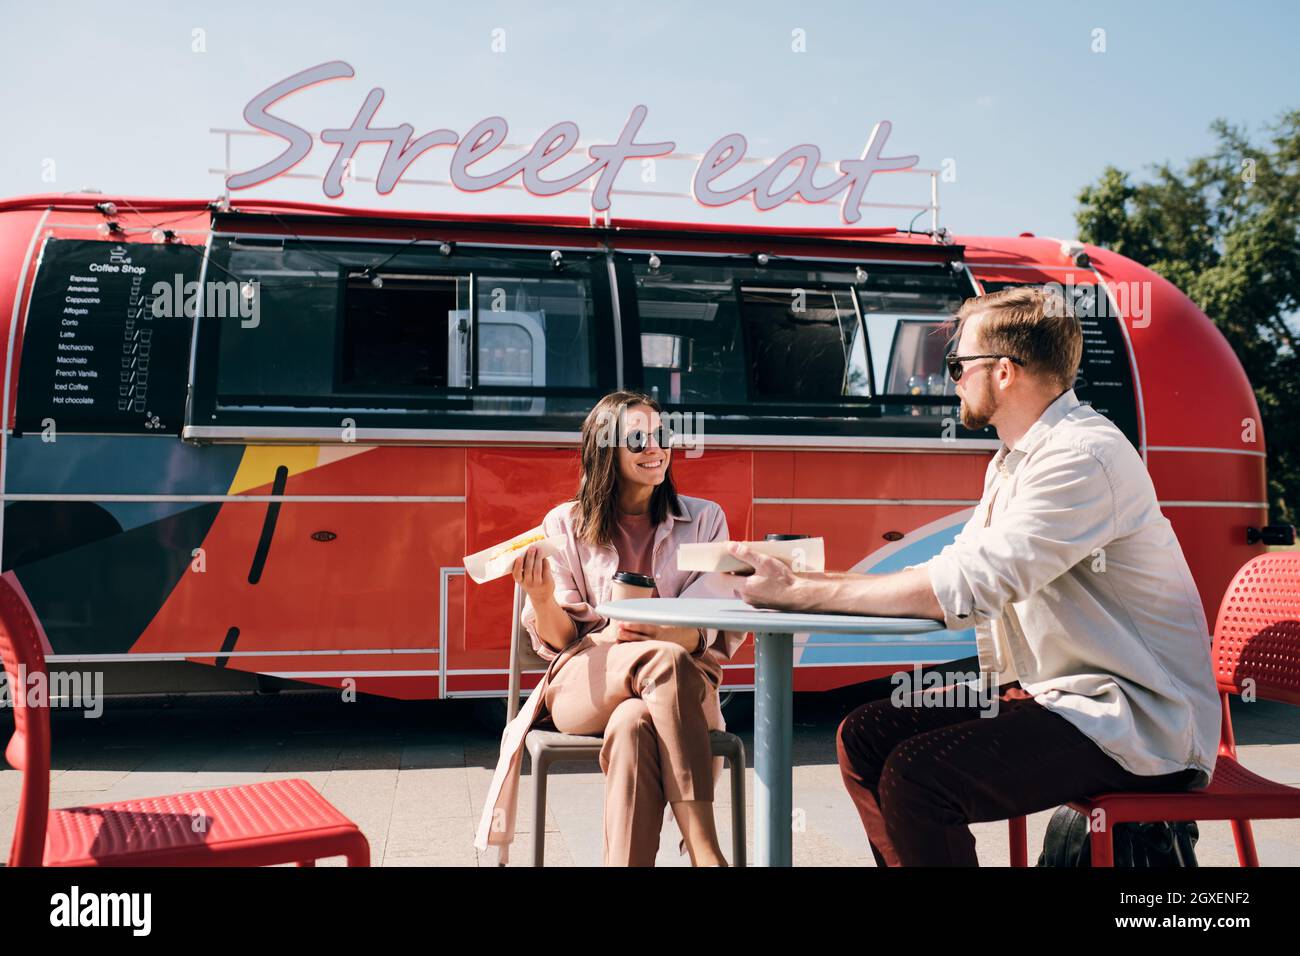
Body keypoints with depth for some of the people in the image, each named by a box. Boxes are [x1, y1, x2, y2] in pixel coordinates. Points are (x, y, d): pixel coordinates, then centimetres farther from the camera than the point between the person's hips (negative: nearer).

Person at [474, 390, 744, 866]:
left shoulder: (705, 519, 10)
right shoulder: (565, 524, 8)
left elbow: (722, 633, 1)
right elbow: (560, 640, 6)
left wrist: (655, 630, -19)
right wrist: (541, 597, -17)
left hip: (682, 682, 1)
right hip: (584, 687, -1)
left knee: (632, 724, -36)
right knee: (667, 660, -35)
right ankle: (704, 851, -40)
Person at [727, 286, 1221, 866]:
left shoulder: (1082, 457, -20)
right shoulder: (1014, 461, 12)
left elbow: (962, 588, -28)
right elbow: (954, 590, 8)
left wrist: (800, 591, -21)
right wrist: (804, 581, -3)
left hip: (1137, 720, -9)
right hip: (1050, 691, 9)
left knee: (917, 775, -24)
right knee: (864, 737, -1)